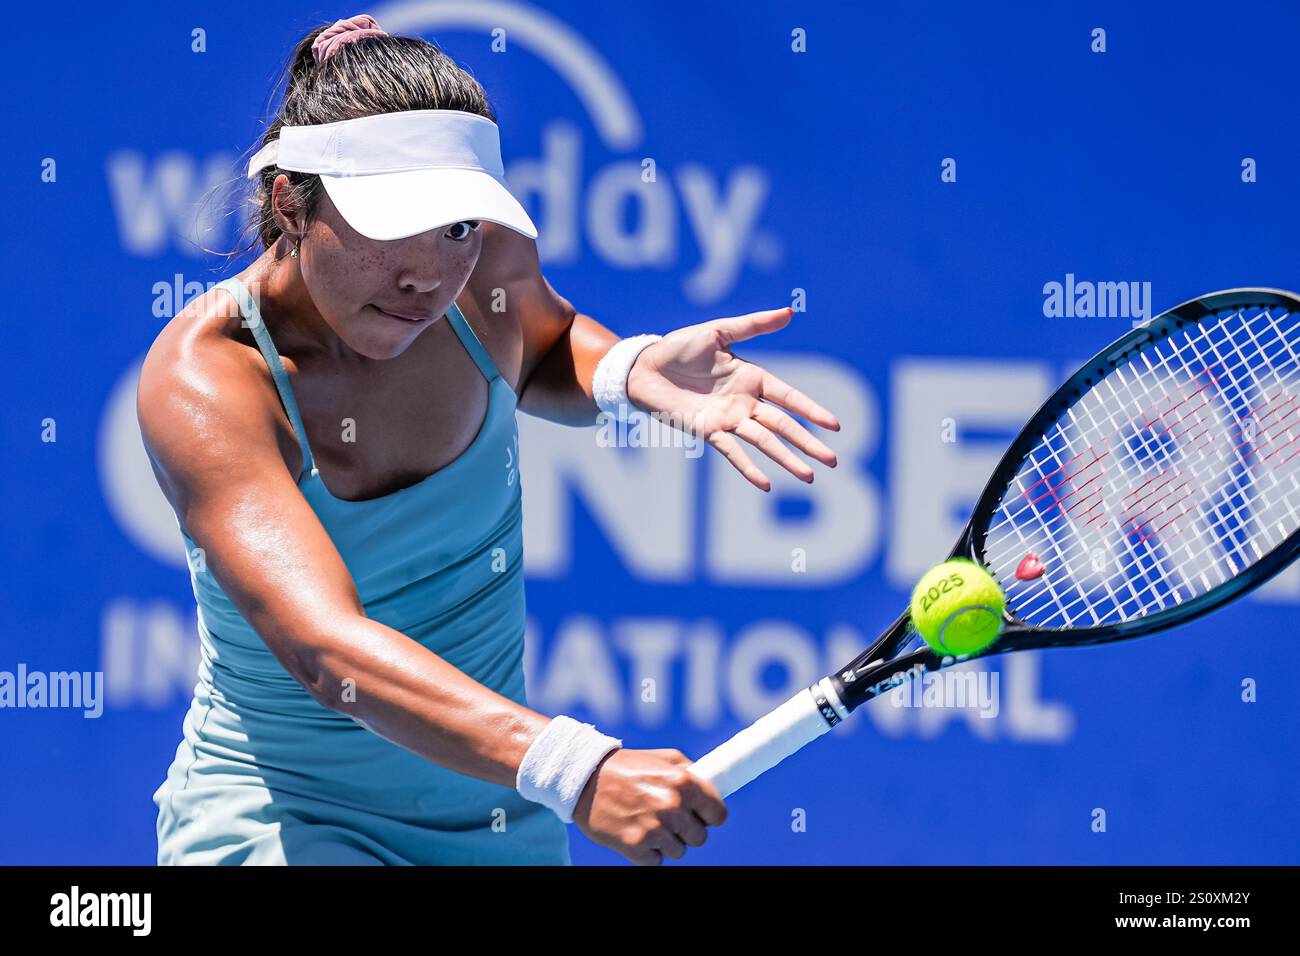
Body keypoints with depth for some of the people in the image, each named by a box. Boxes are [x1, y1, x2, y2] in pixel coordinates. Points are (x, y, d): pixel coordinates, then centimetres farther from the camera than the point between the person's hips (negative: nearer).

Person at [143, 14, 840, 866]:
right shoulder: (202, 377, -24)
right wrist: (575, 771, -51)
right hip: (276, 818, -6)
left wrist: (635, 371, -6)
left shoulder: (486, 265, -8)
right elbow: (322, 646, -38)